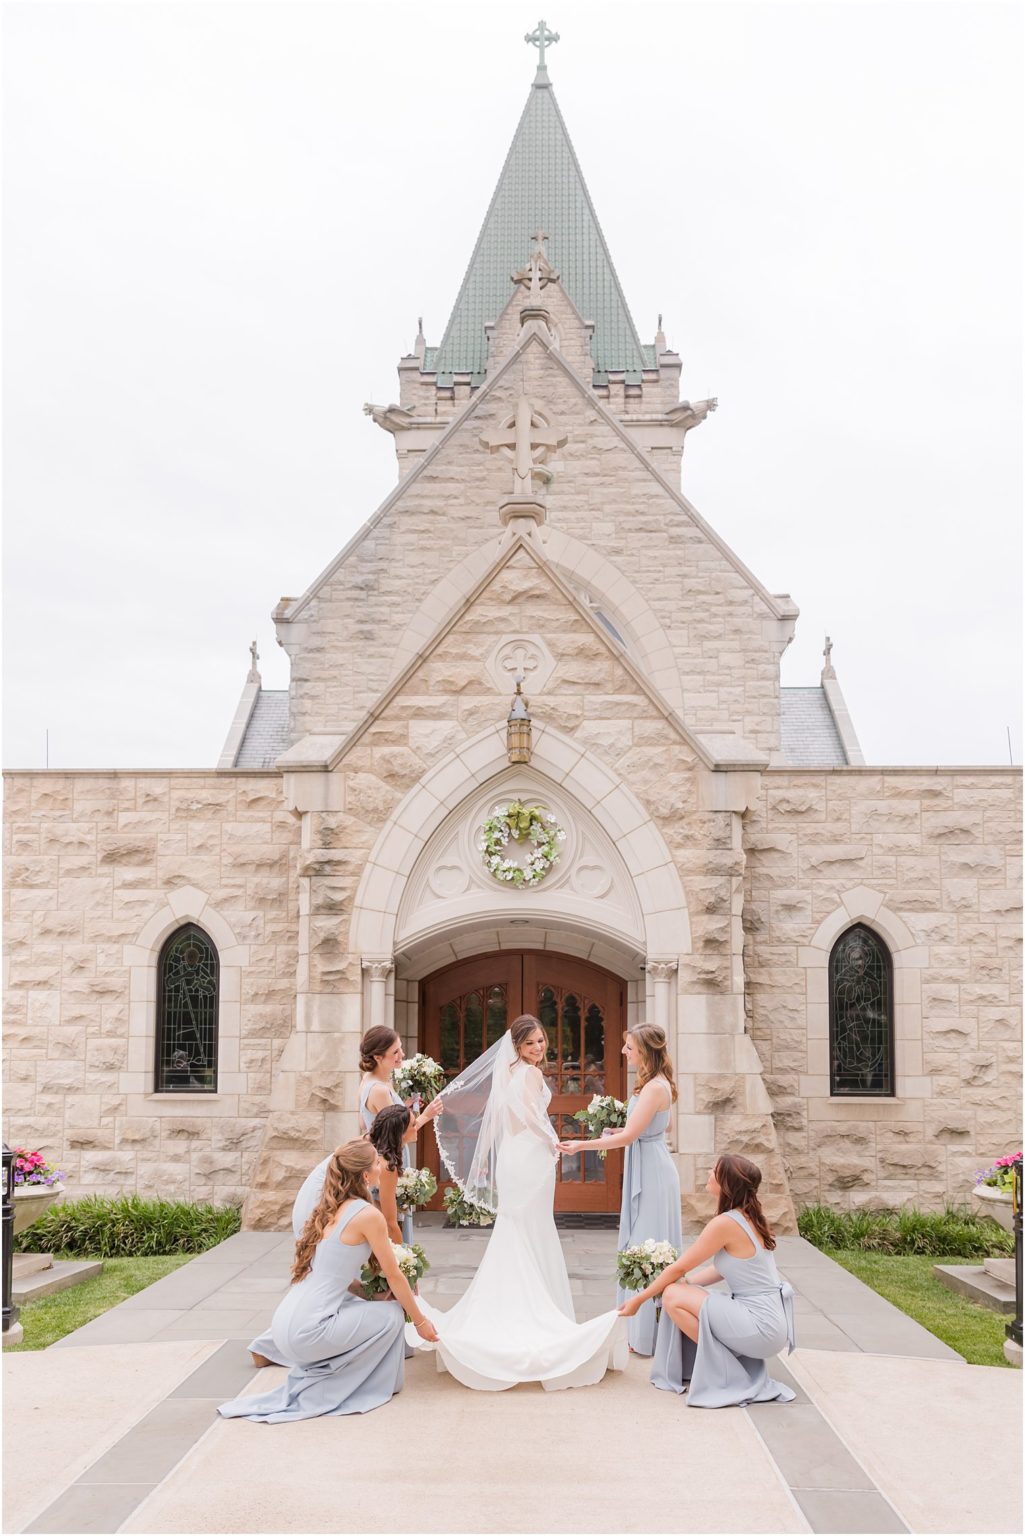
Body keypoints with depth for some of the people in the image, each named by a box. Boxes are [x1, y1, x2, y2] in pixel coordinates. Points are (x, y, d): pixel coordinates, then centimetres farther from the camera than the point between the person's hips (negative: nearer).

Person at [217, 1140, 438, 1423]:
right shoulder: (368, 1214, -10)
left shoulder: (329, 1210, 13)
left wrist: (373, 1290, 26)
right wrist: (420, 1321, 12)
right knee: (391, 1315, 7)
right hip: (306, 1332, -8)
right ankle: (324, 1390, 7)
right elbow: (394, 1276, -1)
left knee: (357, 1303, 27)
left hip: (285, 1323, 8)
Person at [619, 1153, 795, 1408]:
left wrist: (639, 1299, 1)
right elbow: (720, 1270, 15)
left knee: (673, 1296, -11)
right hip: (770, 1318, 9)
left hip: (761, 1326, -9)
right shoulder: (748, 1217, 6)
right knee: (682, 1292, 12)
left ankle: (729, 1376, -1)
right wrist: (683, 1284, 15)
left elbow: (679, 1269, -10)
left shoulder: (725, 1223, -19)